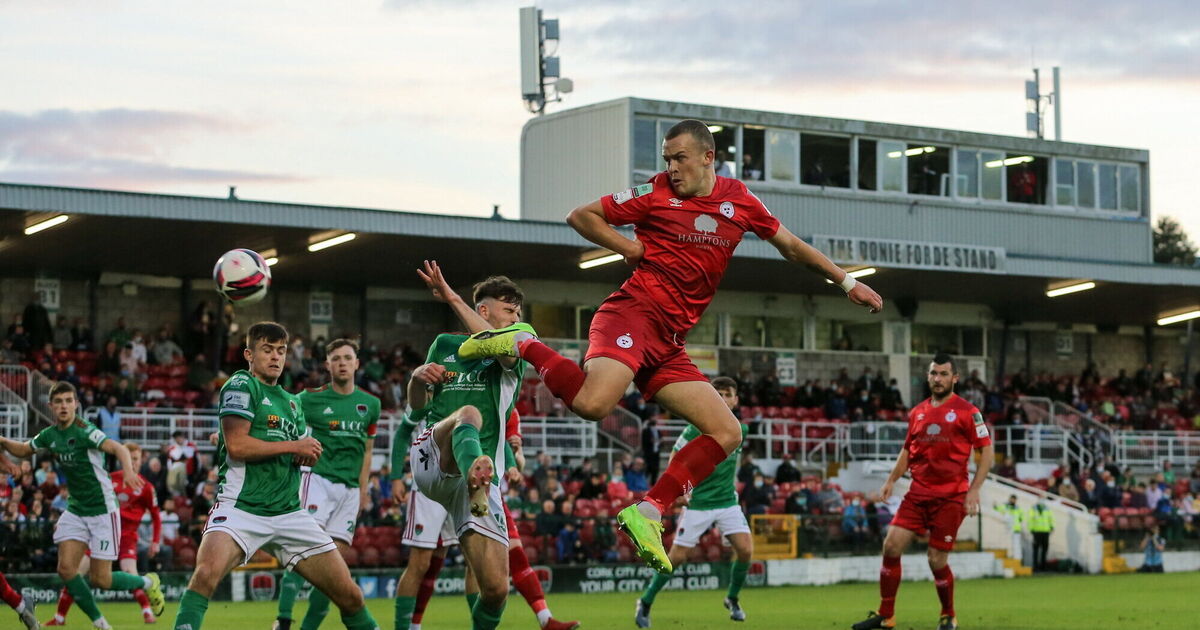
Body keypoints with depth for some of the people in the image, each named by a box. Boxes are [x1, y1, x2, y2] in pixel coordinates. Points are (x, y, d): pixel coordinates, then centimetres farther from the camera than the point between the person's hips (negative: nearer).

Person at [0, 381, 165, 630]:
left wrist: (128, 471, -54)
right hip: (75, 511, 6)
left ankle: (147, 583, 23)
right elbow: (23, 450, 22)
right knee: (66, 568, -9)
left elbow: (117, 448, -33)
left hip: (102, 509, -6)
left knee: (99, 579, -6)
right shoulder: (49, 435, 3)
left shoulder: (84, 431, -18)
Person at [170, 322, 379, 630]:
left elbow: (308, 452, 27)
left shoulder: (292, 402, 21)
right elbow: (236, 446, -14)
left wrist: (309, 452, 2)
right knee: (206, 573, -34)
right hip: (241, 508, -6)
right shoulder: (241, 385, -1)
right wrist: (293, 445, -8)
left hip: (289, 512, 6)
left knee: (350, 595, 2)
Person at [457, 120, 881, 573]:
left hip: (669, 344, 6)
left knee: (728, 433, -3)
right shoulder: (656, 193, 2)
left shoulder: (739, 199, 14)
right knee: (593, 404, -33)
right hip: (633, 312, -6)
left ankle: (648, 512, -4)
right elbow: (581, 216, 8)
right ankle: (523, 344, -8)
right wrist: (633, 249, -3)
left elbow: (791, 246, 26)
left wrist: (847, 282, 24)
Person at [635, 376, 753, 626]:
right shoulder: (698, 428, -13)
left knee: (745, 549, -12)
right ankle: (645, 603, 15)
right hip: (698, 503, -4)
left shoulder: (740, 429, 3)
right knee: (677, 557, -3)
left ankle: (733, 599, 12)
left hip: (728, 501, 4)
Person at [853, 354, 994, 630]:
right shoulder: (917, 412, 12)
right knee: (891, 546, -6)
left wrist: (974, 489, -12)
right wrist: (892, 480, 10)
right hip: (918, 493, 5)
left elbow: (987, 450, -4)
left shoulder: (967, 411, -4)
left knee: (937, 560, -5)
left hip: (950, 497, -5)